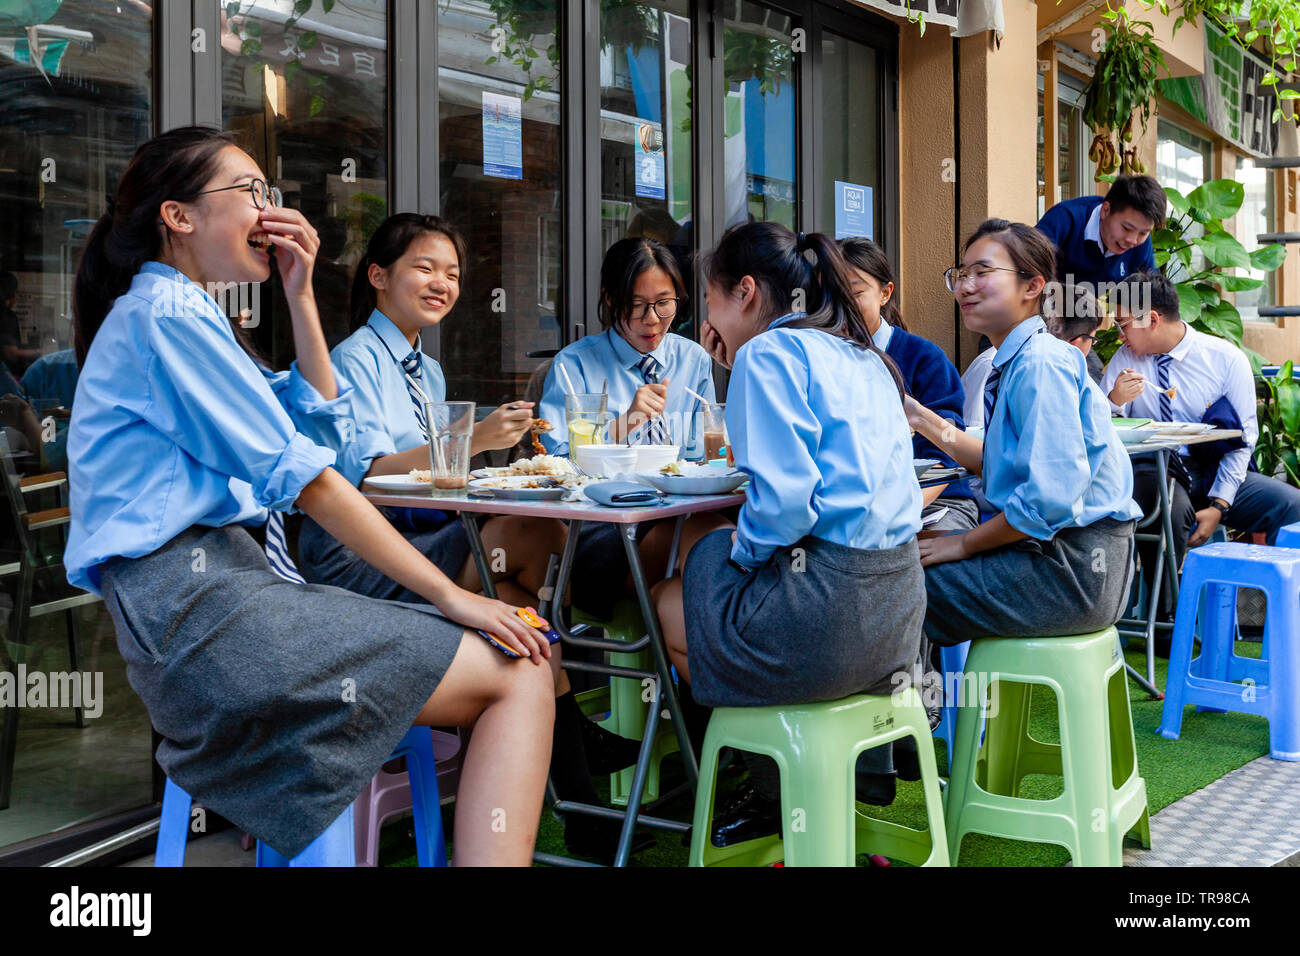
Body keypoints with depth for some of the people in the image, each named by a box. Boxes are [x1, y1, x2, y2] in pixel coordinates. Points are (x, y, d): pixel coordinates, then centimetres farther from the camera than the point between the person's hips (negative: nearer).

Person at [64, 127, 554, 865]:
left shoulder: (180, 312, 24)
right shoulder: (165, 313, -7)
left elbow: (321, 418, 26)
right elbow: (304, 479, -13)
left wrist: (301, 295, 16)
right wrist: (449, 596, -11)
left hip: (232, 586, 10)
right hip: (200, 604, -10)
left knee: (521, 667, 5)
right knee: (520, 676, -14)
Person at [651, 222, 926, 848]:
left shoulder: (772, 351, -10)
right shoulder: (861, 356, 17)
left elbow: (782, 499, -21)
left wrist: (739, 553, -2)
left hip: (826, 610, -9)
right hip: (897, 605, 9)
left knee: (664, 603, 17)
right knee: (698, 544, 27)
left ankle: (778, 791, 20)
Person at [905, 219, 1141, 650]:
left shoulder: (1041, 364, -18)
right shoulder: (1014, 361, 12)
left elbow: (1051, 498, -25)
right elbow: (997, 463, 20)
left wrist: (964, 544, -14)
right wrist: (921, 418, 16)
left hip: (1074, 572, -9)